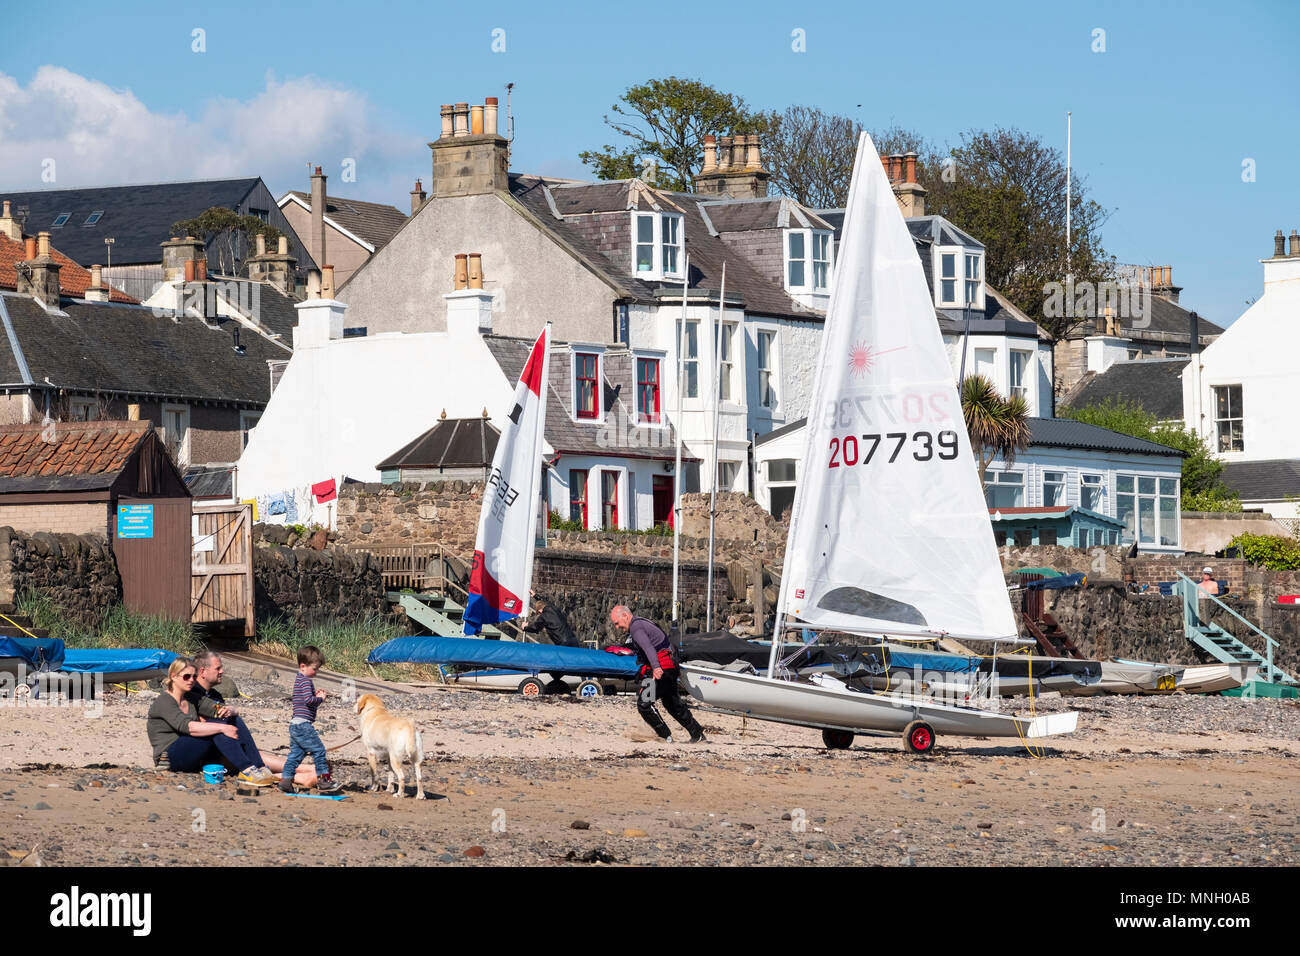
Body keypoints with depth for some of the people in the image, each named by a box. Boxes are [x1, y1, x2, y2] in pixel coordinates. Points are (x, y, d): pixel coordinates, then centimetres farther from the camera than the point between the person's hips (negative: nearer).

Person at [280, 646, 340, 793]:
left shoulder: (299, 680, 19)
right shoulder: (305, 681, -12)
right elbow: (308, 700, -22)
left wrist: (315, 695, 9)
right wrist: (320, 698, -6)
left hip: (295, 725, 10)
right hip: (303, 724, -10)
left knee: (295, 753, 12)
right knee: (318, 750, -4)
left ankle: (285, 779, 10)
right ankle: (323, 779, -1)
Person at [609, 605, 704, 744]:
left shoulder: (636, 627, -11)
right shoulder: (642, 623, 21)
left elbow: (648, 647, -29)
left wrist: (656, 667, -43)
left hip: (660, 667, -11)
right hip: (671, 668, 11)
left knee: (644, 704, -11)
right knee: (672, 703, 21)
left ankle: (665, 736, -9)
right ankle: (697, 734, 28)